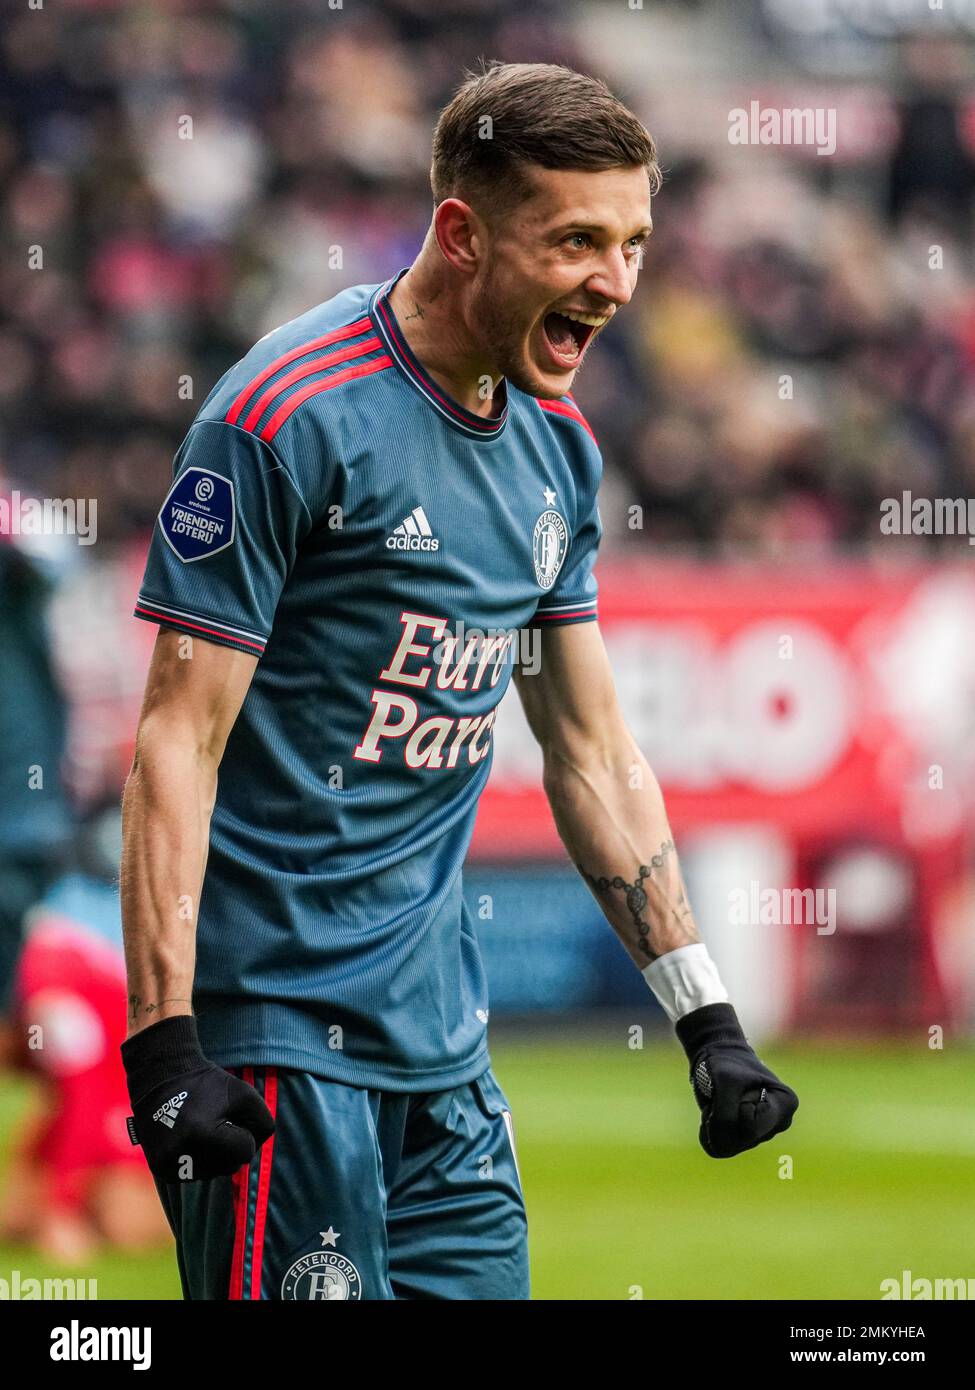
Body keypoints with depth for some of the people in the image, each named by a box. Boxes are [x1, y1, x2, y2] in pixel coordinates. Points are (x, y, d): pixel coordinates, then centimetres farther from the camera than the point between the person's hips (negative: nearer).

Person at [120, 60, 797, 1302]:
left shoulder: (557, 449, 11)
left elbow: (593, 753, 19)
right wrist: (163, 1044, -22)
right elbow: (177, 742, -15)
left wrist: (706, 1021, 16)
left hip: (440, 1038, 8)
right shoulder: (290, 416, -13)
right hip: (276, 1034, -8)